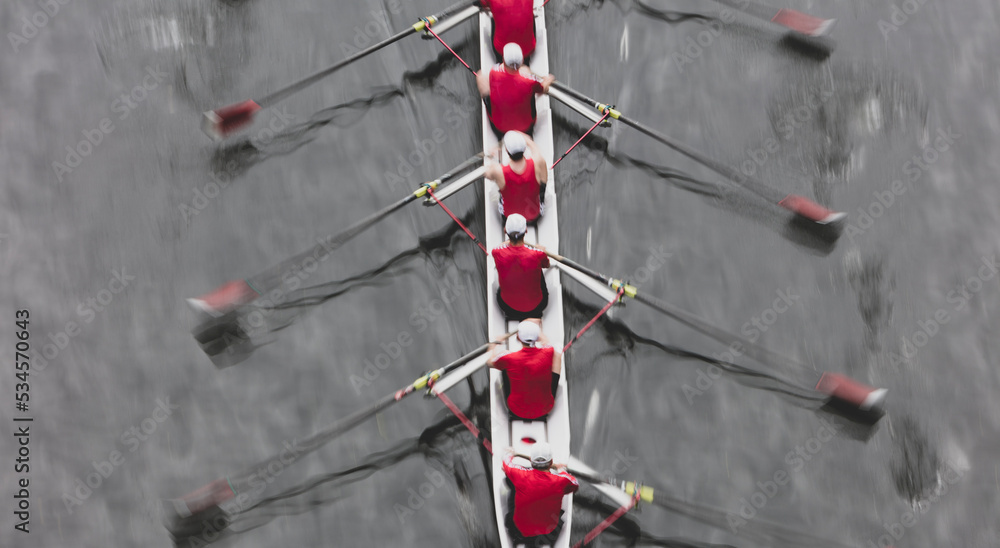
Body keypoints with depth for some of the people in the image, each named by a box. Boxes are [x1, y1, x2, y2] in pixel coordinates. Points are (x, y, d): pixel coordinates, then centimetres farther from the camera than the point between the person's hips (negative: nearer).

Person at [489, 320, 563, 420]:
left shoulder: (509, 359, -23)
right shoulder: (548, 354, -20)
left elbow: (490, 362, 3)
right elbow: (547, 344, 9)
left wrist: (494, 345, 22)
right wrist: (537, 327, 26)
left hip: (516, 413, 0)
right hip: (544, 411, 1)